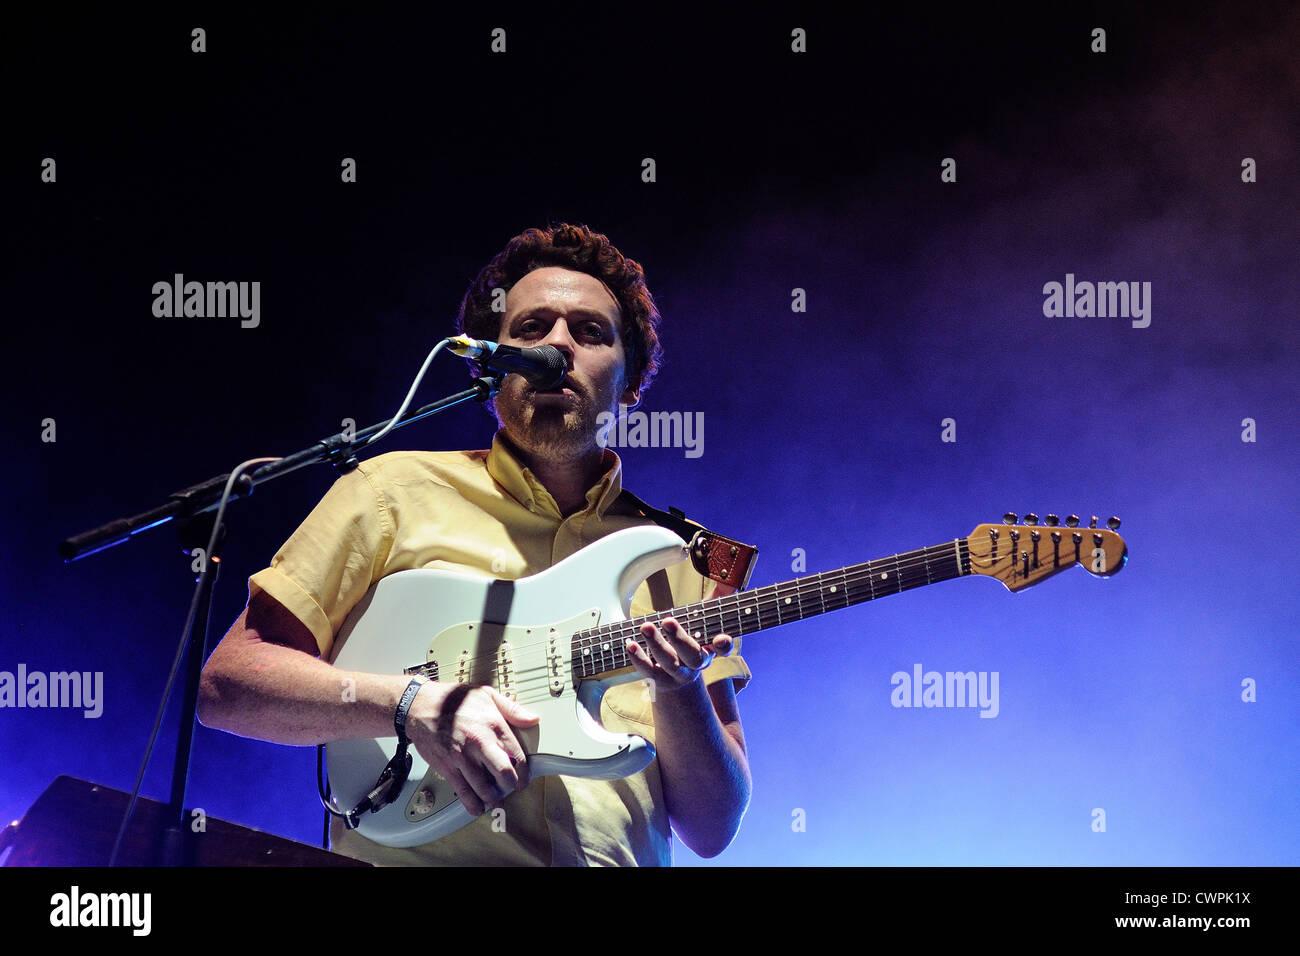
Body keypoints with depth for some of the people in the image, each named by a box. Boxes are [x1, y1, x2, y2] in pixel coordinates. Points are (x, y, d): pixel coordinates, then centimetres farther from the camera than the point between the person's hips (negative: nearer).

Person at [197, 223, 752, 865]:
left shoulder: (679, 562, 14)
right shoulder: (400, 489, 10)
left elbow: (711, 828, 10)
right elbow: (225, 683, 5)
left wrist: (679, 691, -7)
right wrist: (414, 704, -9)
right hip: (412, 858, 0)